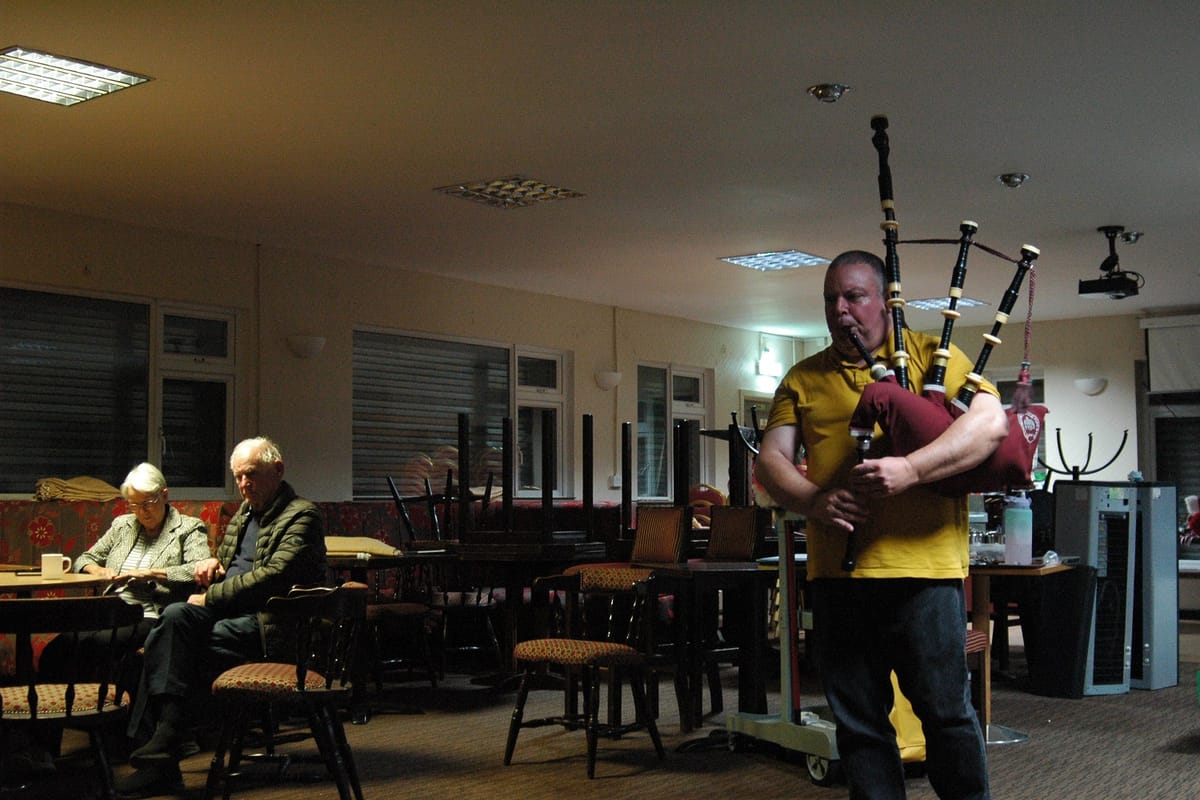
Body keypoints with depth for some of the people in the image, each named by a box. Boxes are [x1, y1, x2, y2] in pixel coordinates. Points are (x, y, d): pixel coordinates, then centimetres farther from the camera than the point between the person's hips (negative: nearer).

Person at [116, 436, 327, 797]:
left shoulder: (301, 516, -6)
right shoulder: (246, 511, 22)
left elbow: (273, 575, -18)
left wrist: (211, 598, -15)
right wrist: (212, 562, 9)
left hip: (266, 622, -8)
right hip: (230, 611, 8)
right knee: (176, 616, -23)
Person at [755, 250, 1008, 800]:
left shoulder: (933, 356, 5)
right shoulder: (803, 380, 15)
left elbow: (991, 422, -9)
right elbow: (771, 460, 9)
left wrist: (910, 469, -22)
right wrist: (815, 501, -13)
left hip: (923, 567, -3)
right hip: (836, 570, 4)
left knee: (945, 709, 1)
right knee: (857, 722, 9)